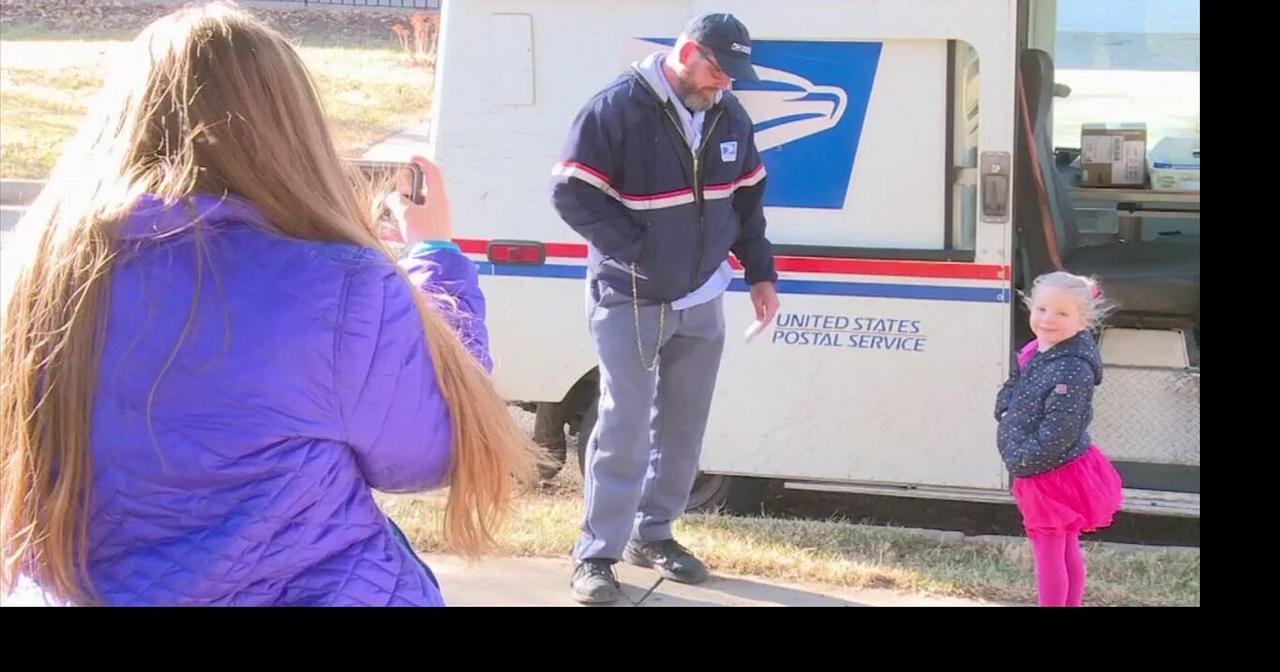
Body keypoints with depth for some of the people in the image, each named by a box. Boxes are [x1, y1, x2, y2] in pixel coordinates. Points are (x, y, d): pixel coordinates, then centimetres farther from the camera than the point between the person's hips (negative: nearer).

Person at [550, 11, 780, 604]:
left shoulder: (729, 116, 3)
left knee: (683, 427, 12)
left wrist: (759, 272, 8)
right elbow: (571, 193, -17)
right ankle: (596, 555, 1)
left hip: (701, 301, 6)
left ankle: (652, 534, 26)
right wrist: (637, 249, -20)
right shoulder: (618, 108, -17)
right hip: (629, 302, -6)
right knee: (623, 428, -7)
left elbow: (747, 198, 14)